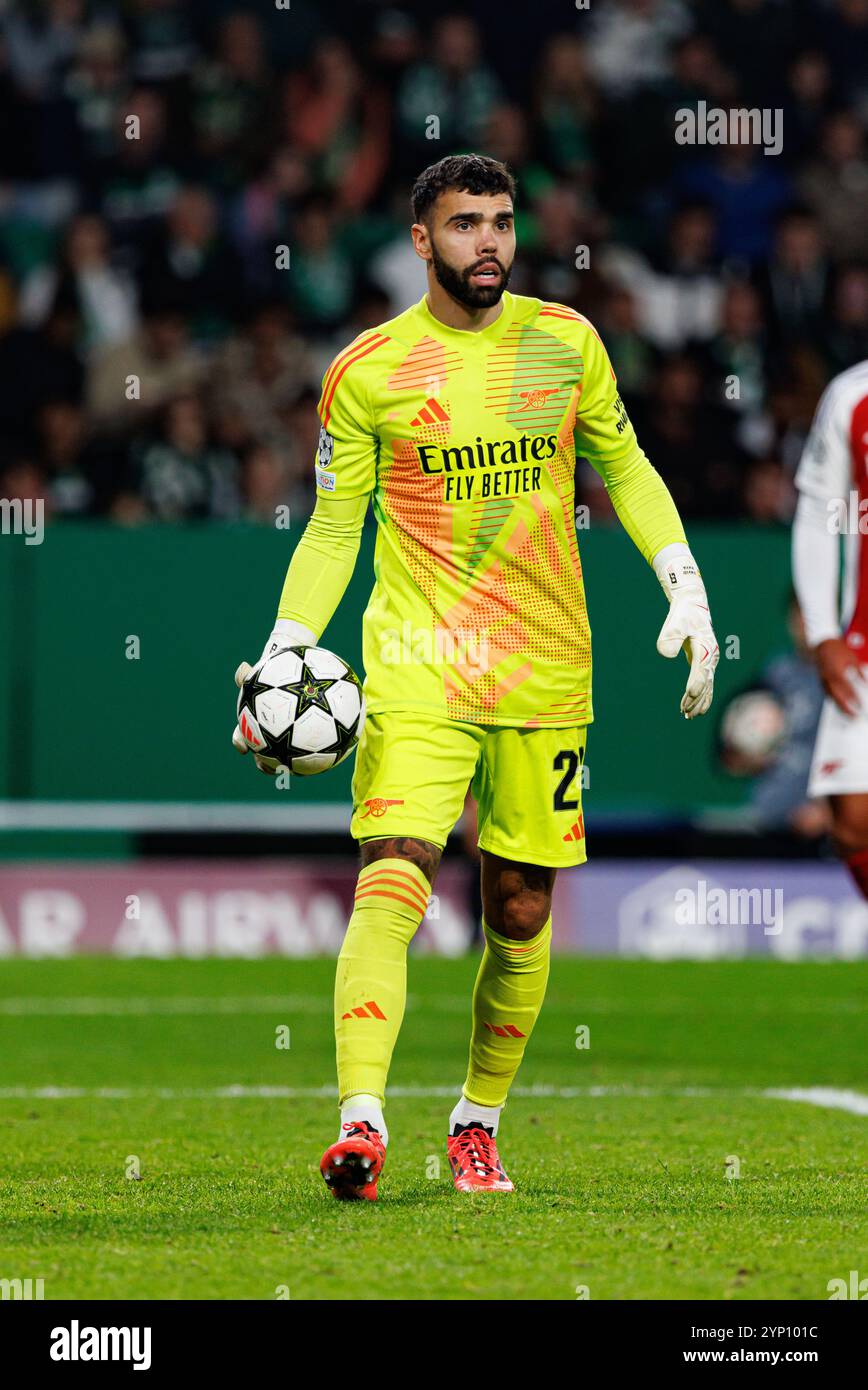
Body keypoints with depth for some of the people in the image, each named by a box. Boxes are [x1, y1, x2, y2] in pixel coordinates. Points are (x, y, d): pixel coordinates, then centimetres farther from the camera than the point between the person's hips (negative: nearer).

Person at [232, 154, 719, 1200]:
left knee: (521, 909, 8)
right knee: (391, 878, -20)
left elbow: (624, 466, 17)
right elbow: (334, 526, 5)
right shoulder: (366, 371, -1)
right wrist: (284, 650, -7)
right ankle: (361, 1121, -29)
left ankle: (478, 1123, 25)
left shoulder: (564, 340, 6)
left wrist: (685, 584, 5)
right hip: (420, 662, -3)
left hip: (547, 670, 3)